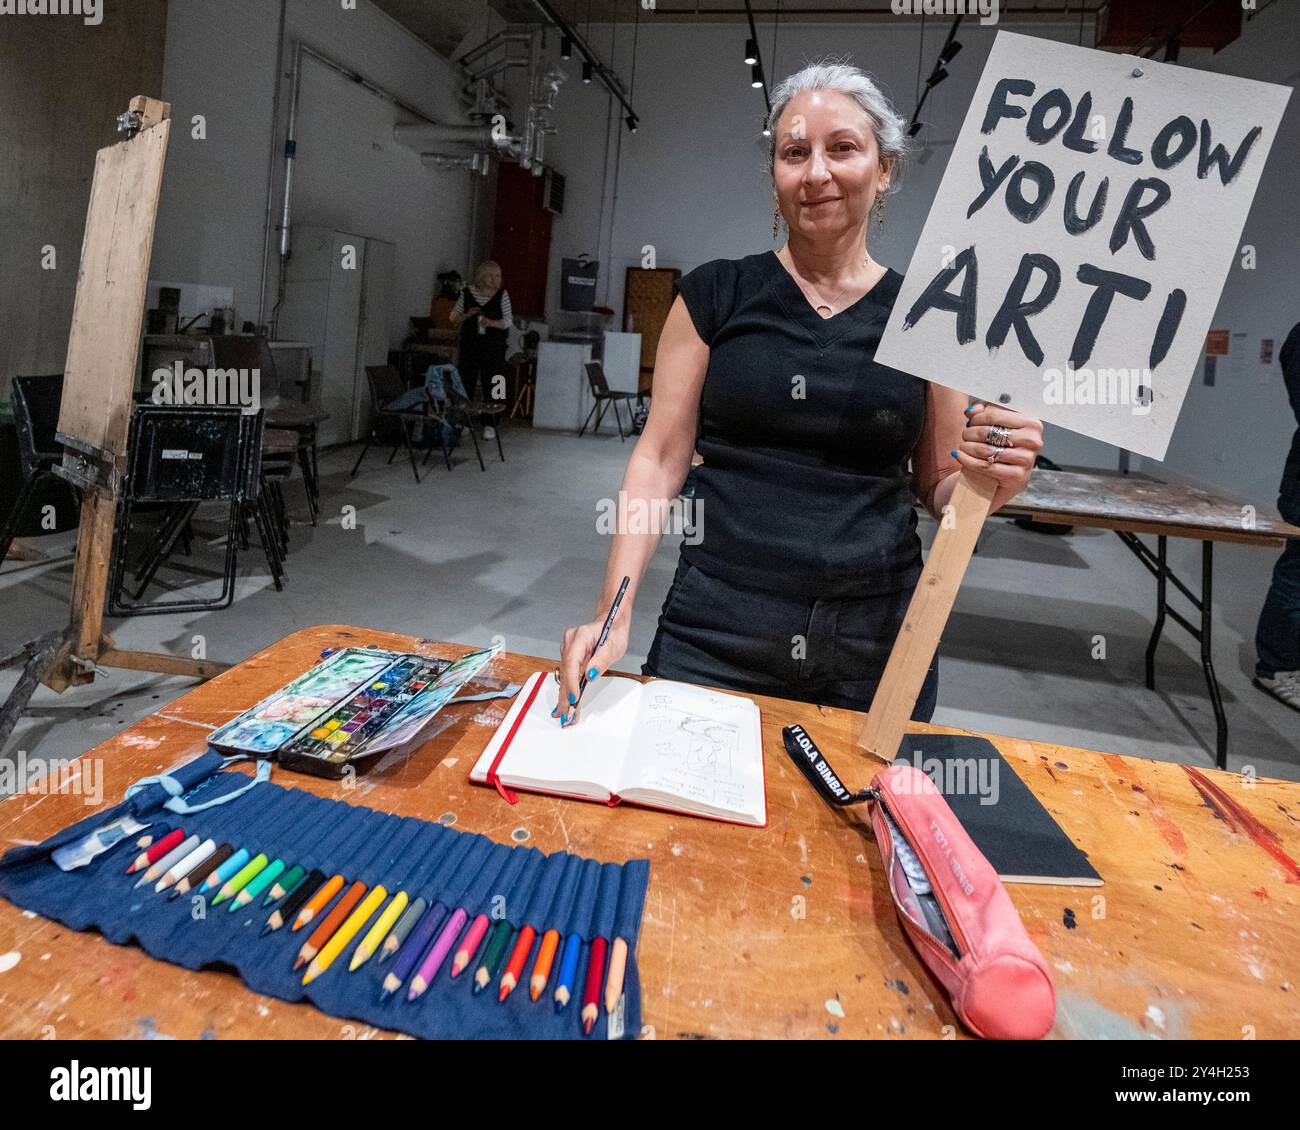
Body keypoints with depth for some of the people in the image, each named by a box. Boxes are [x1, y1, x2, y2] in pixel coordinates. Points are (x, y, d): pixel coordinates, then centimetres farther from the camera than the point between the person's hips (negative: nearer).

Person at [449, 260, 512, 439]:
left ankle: (490, 424, 5)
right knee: (466, 384, 1)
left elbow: (508, 321, -1)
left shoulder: (502, 294, 0)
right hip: (469, 345, 1)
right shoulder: (466, 293, 3)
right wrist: (467, 315, -12)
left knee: (491, 385, -2)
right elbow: (454, 318, 7)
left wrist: (491, 323, -19)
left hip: (493, 347, -1)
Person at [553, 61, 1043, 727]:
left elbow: (938, 489, 10)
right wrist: (614, 614, -13)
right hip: (713, 634, -1)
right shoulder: (716, 295, 1)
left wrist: (994, 476, -14)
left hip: (876, 642, 2)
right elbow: (659, 458, -3)